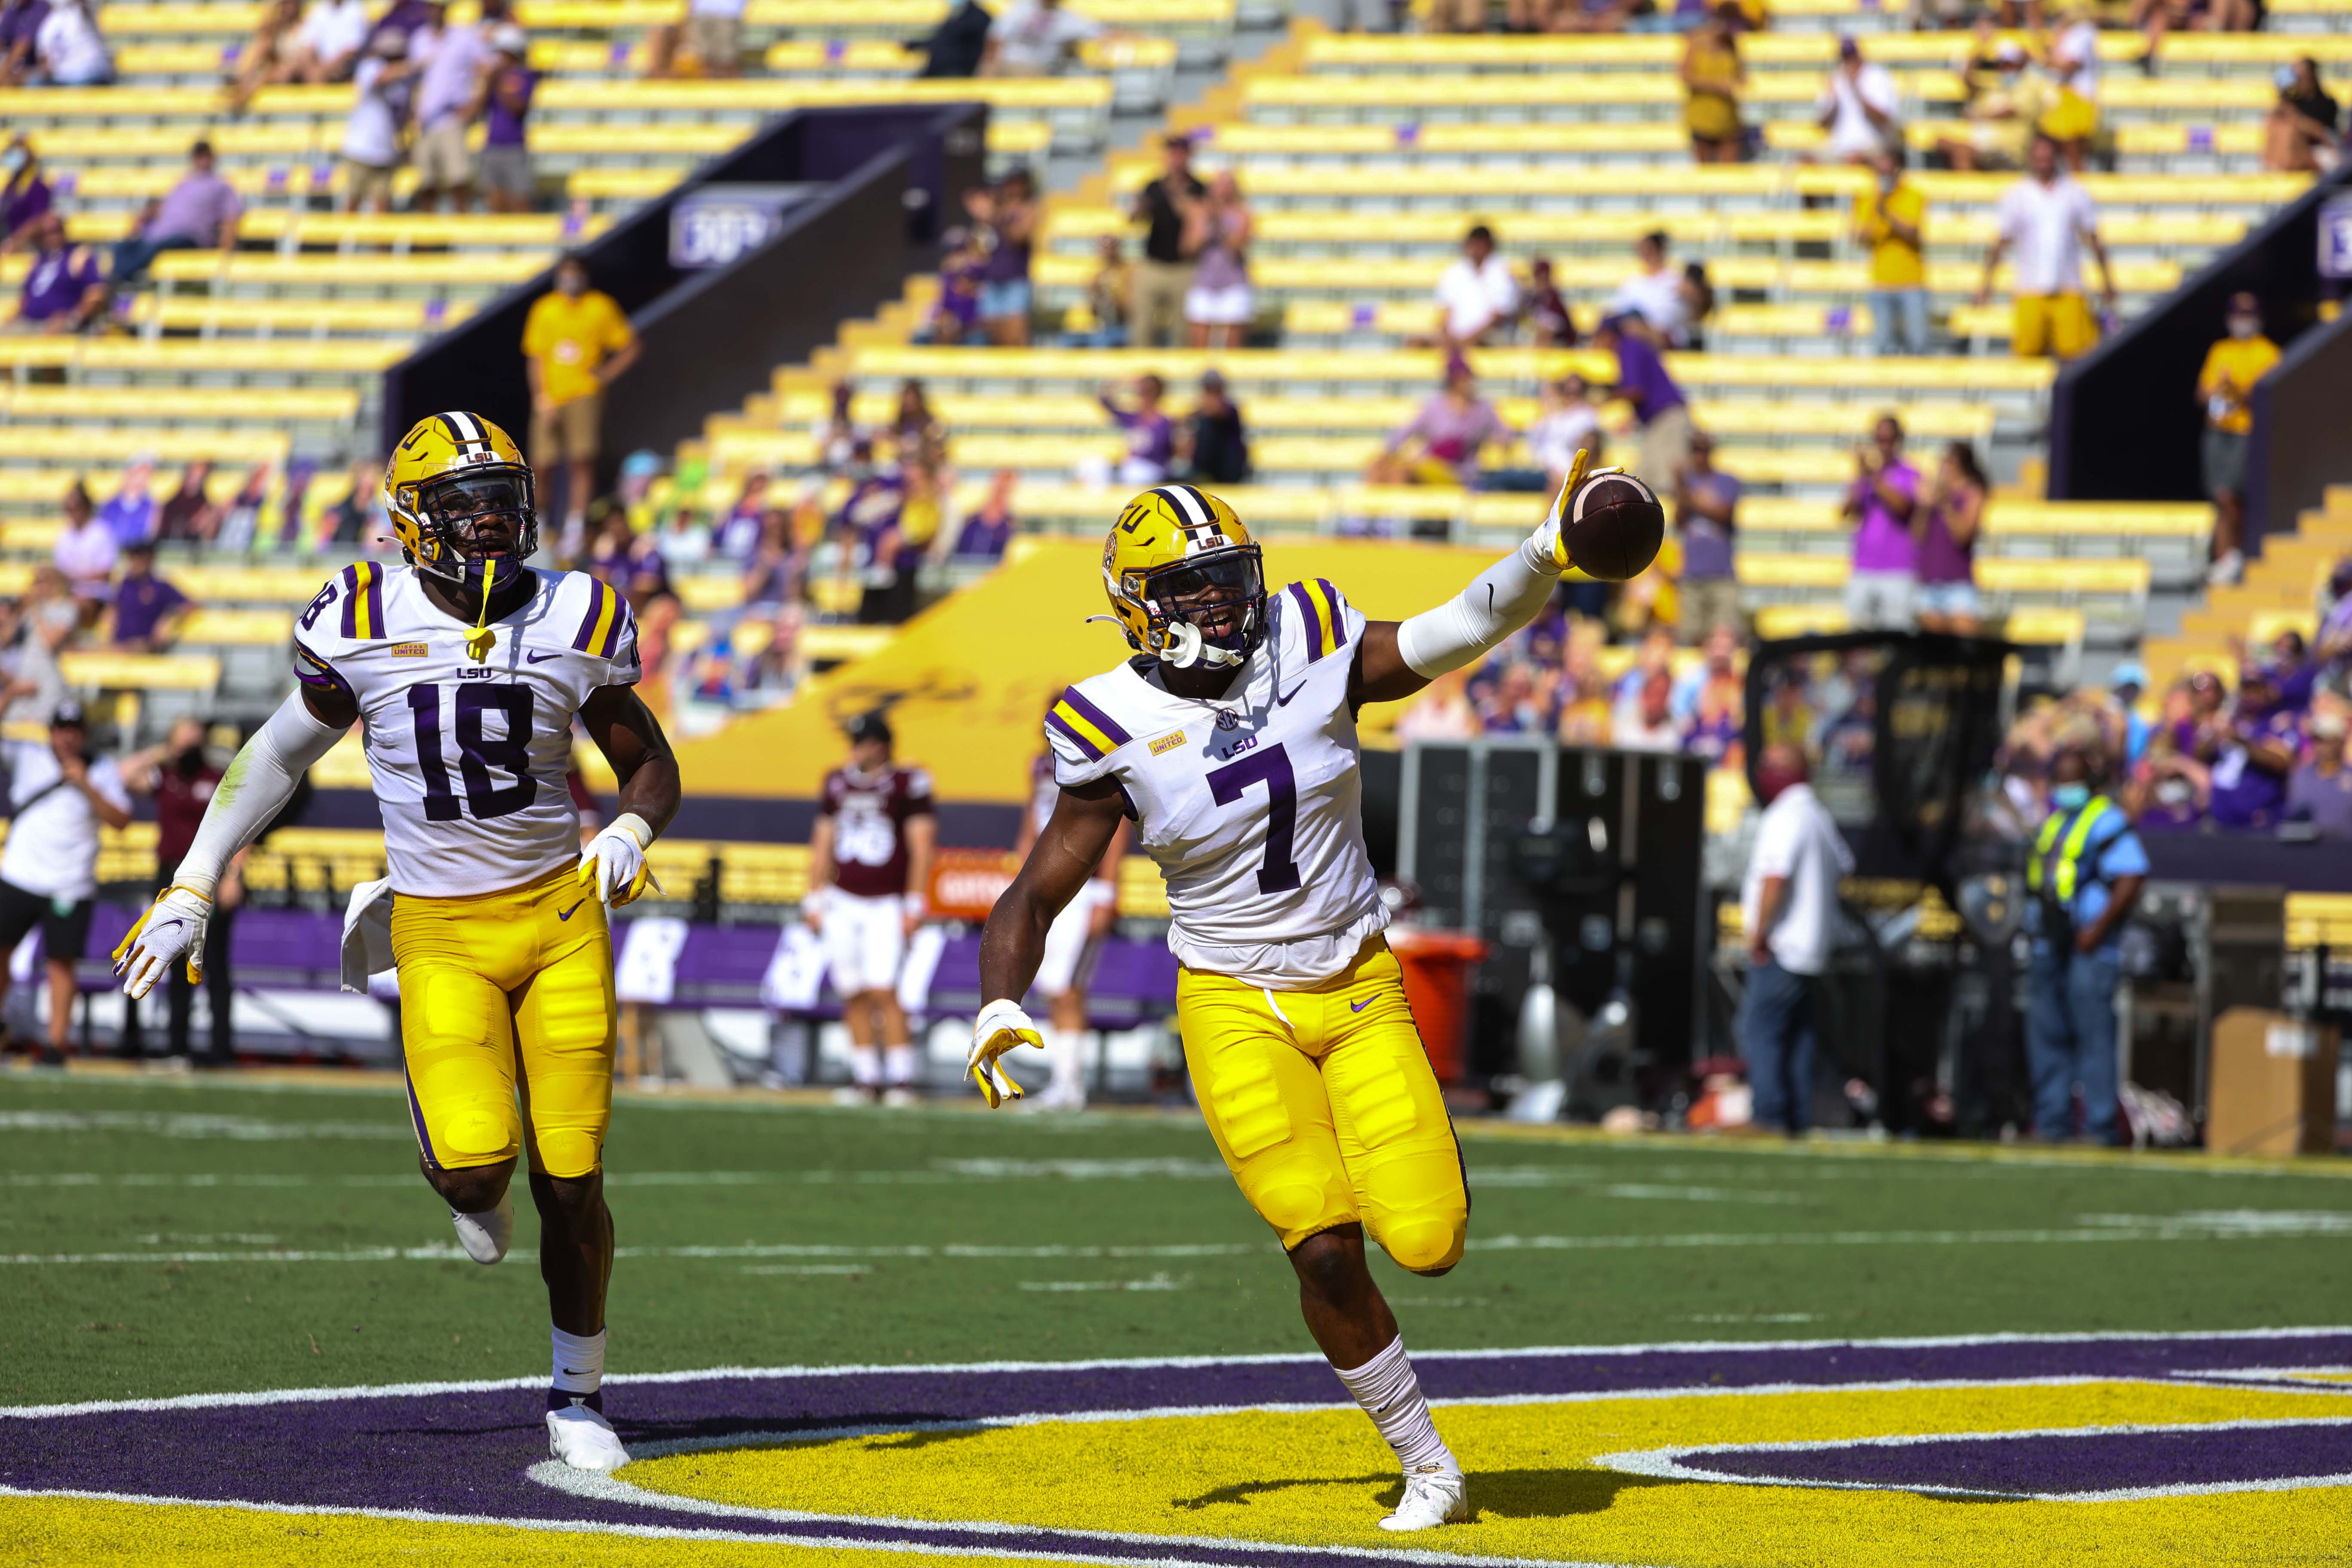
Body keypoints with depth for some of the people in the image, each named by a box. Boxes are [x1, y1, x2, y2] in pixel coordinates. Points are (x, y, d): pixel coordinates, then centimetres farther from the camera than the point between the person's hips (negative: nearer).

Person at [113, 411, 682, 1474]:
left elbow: (650, 766, 11)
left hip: (560, 914, 1)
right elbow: (283, 752, 9)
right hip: (442, 933, -1)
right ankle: (466, 1182, 20)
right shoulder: (363, 626, -5)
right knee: (476, 1160, -20)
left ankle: (578, 1398, 21)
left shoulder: (573, 624, -2)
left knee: (570, 1180, 0)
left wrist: (628, 834, -12)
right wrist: (190, 891, 7)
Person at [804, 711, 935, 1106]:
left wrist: (914, 906, -11)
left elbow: (922, 848, -7)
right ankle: (866, 1078, 10)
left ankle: (901, 1078, -10)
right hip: (843, 903, 5)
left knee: (883, 991, -15)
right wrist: (814, 901, 12)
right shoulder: (838, 784, 10)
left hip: (886, 906, -5)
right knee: (854, 996, 4)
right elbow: (823, 846, 16)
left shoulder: (908, 784, -6)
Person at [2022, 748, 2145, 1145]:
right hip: (2049, 948, 8)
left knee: (2093, 1034, -9)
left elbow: (2131, 880, -16)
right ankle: (2052, 1123, 13)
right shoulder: (2052, 824, 20)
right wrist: (2034, 927, 15)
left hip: (2088, 948, -8)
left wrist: (2098, 929, -18)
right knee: (2046, 1035, 8)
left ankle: (2100, 1126, -8)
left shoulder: (2108, 822, -6)